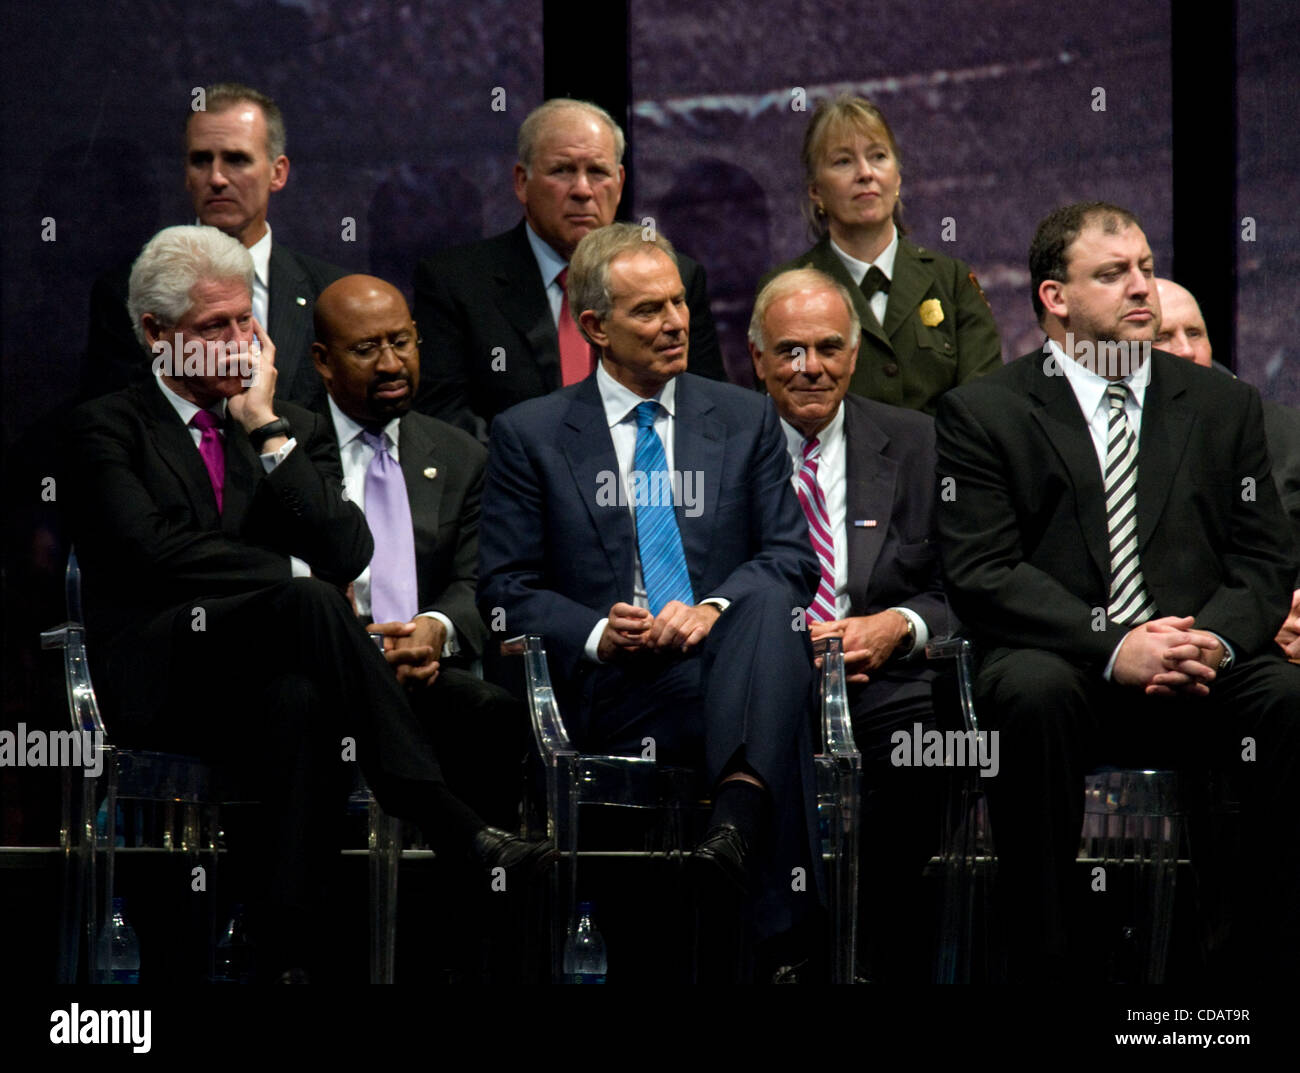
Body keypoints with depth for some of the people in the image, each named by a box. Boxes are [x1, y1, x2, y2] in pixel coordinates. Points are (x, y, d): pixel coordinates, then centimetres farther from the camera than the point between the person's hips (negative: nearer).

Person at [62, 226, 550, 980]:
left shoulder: (298, 431, 21)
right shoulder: (107, 429, 9)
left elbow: (348, 555, 2)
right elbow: (153, 550, -10)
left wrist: (268, 430, 1)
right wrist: (304, 588, -13)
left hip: (265, 675, 4)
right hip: (162, 681, -4)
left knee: (303, 702, -37)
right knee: (313, 605, -35)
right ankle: (445, 822, -35)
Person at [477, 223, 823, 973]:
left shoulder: (747, 420, 18)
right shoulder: (531, 434, 12)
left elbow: (794, 559, 9)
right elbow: (506, 589, 8)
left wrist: (713, 609, -12)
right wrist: (597, 634, -11)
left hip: (727, 652, 2)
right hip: (611, 687, -2)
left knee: (767, 606, -36)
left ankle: (743, 809, -60)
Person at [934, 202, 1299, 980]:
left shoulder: (1224, 405, 17)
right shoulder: (982, 413, 6)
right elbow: (982, 574, -5)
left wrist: (1215, 639, -13)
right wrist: (1113, 647, -18)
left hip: (1202, 678, 2)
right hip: (1062, 665, -2)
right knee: (1034, 694, -36)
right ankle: (1041, 957, -28)